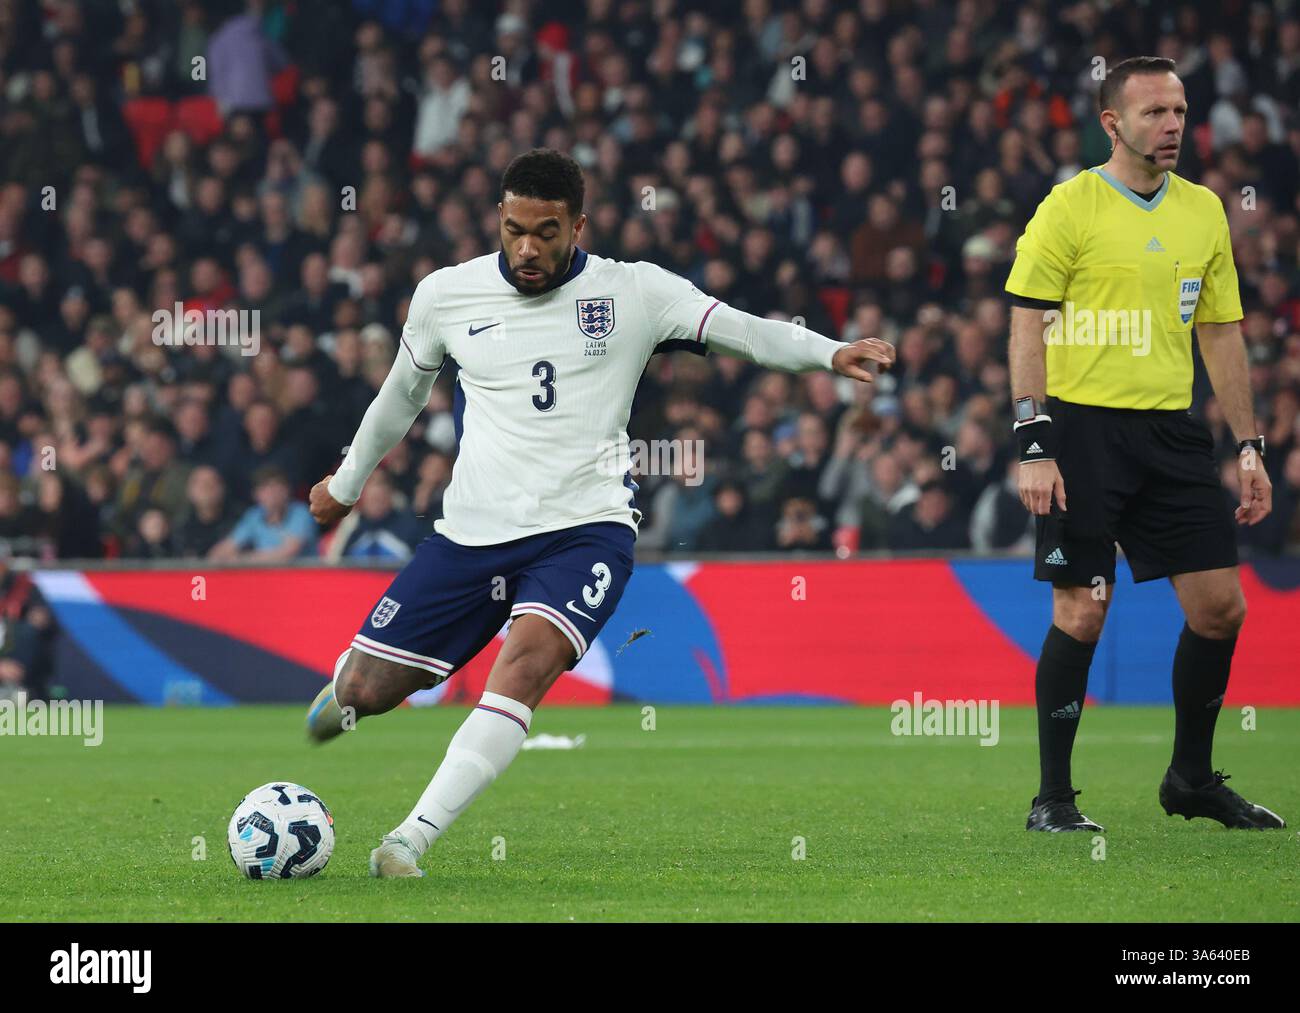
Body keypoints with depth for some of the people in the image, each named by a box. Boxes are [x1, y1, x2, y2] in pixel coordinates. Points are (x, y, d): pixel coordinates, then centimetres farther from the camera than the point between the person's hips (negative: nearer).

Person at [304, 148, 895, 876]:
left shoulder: (632, 292, -1)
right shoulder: (446, 295, 5)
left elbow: (744, 330, -11)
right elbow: (404, 393, 23)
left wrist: (832, 353, -29)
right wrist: (348, 483, 35)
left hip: (584, 528, -3)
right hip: (472, 533, 3)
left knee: (530, 658, -31)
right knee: (365, 692, 2)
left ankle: (413, 840, -32)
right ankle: (347, 689, 43)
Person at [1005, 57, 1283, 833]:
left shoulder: (1204, 211, 12)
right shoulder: (1070, 208, -5)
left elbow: (1222, 334, 17)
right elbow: (1027, 330, -6)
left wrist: (1250, 448, 12)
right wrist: (1034, 447, -14)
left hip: (1172, 431, 5)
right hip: (1084, 427, -5)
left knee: (1221, 606, 2)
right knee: (1081, 613, -5)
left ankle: (1192, 778, 19)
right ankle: (1053, 797, 6)